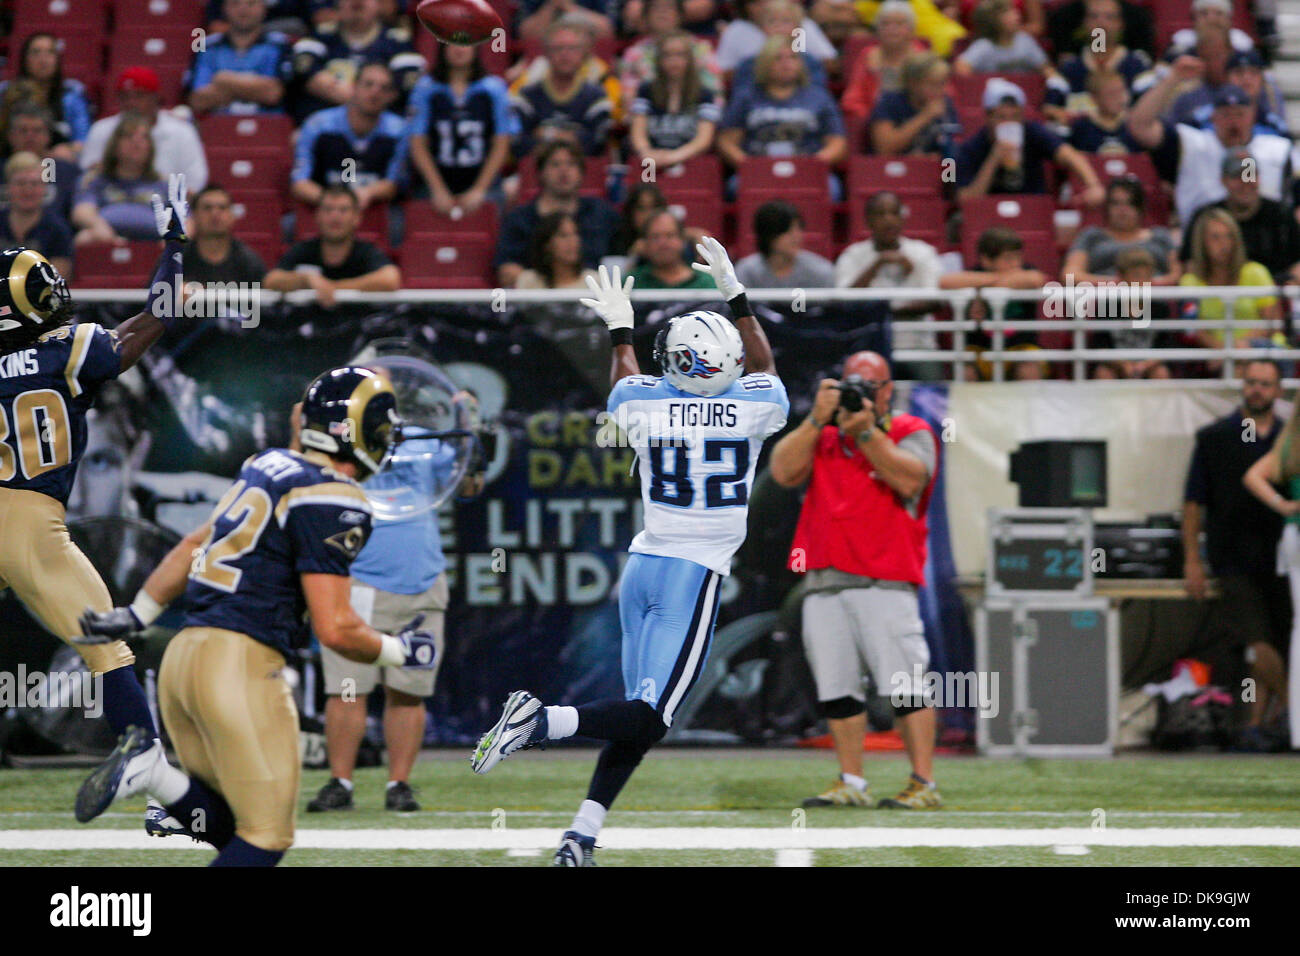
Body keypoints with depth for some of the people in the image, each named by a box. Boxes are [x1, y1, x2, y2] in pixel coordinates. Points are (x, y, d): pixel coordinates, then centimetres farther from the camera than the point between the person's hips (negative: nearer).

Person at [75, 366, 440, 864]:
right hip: (240, 662, -8)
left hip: (185, 652, 8)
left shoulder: (269, 467, 16)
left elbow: (194, 546, 26)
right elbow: (335, 629, -13)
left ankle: (152, 770, -7)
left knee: (229, 826, 15)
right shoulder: (332, 503, -11)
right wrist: (401, 652, 4)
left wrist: (135, 614, 35)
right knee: (266, 838, -1)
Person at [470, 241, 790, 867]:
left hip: (642, 567, 4)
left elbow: (624, 389, 27)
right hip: (697, 575, -4)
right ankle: (542, 721, -28)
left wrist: (620, 329, 40)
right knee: (650, 718, -6)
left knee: (640, 712, 11)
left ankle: (580, 839, 2)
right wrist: (735, 294, 27)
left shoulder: (644, 404, 0)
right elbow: (762, 367, 20)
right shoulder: (752, 410, -5)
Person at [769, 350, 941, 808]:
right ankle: (851, 784, 13)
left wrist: (865, 431, -15)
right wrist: (819, 419, -5)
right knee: (835, 688, 6)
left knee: (904, 684, -12)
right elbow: (784, 471, 2)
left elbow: (909, 479, -12)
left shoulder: (912, 434, 8)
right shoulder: (820, 437, 20)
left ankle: (924, 784, -12)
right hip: (823, 584, 5)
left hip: (884, 584, -5)